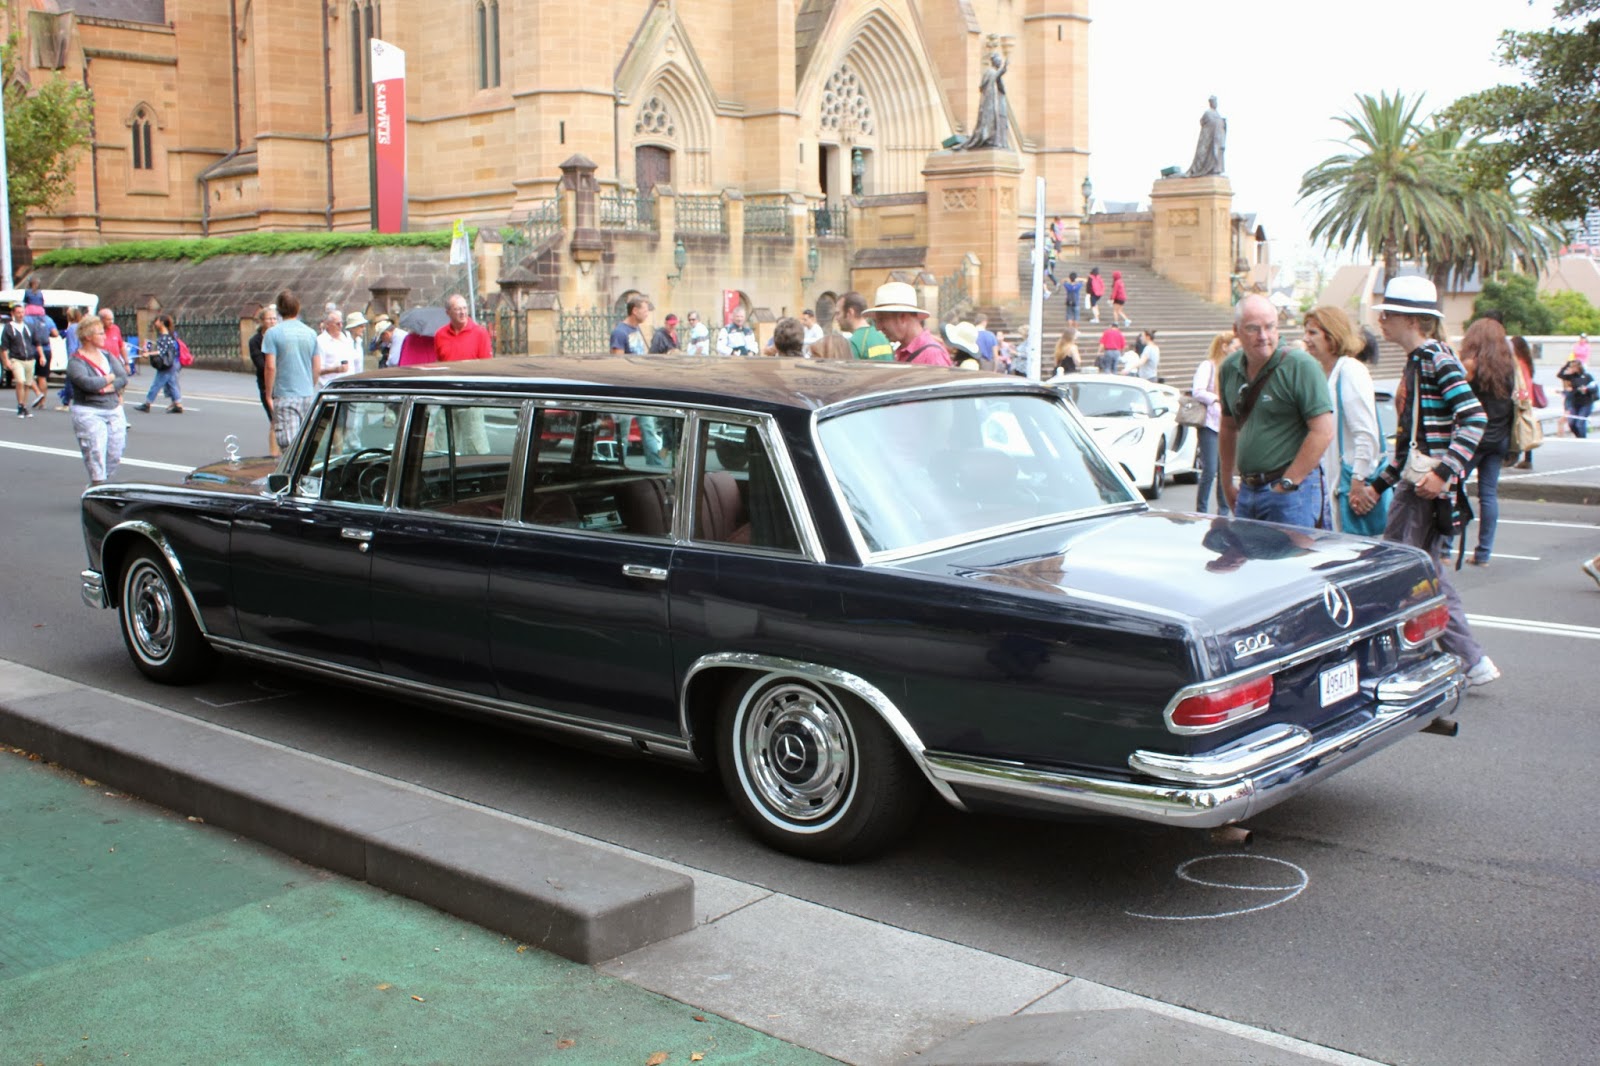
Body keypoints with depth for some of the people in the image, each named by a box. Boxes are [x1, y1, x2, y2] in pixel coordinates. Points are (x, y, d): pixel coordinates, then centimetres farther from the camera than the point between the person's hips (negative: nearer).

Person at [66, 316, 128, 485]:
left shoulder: (106, 355, 12)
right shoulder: (76, 362, -7)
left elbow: (123, 378, 2)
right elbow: (88, 383, -22)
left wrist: (107, 388, -15)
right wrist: (110, 378, -7)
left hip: (114, 410, 6)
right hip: (89, 413, -6)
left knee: (115, 456, 5)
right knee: (96, 455, -10)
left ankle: (102, 483, 18)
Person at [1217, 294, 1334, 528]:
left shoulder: (1300, 365, -10)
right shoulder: (1229, 369, 8)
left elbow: (1323, 432, -15)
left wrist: (1286, 484, -14)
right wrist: (1226, 484, 19)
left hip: (1292, 491, -6)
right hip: (1247, 489, 6)